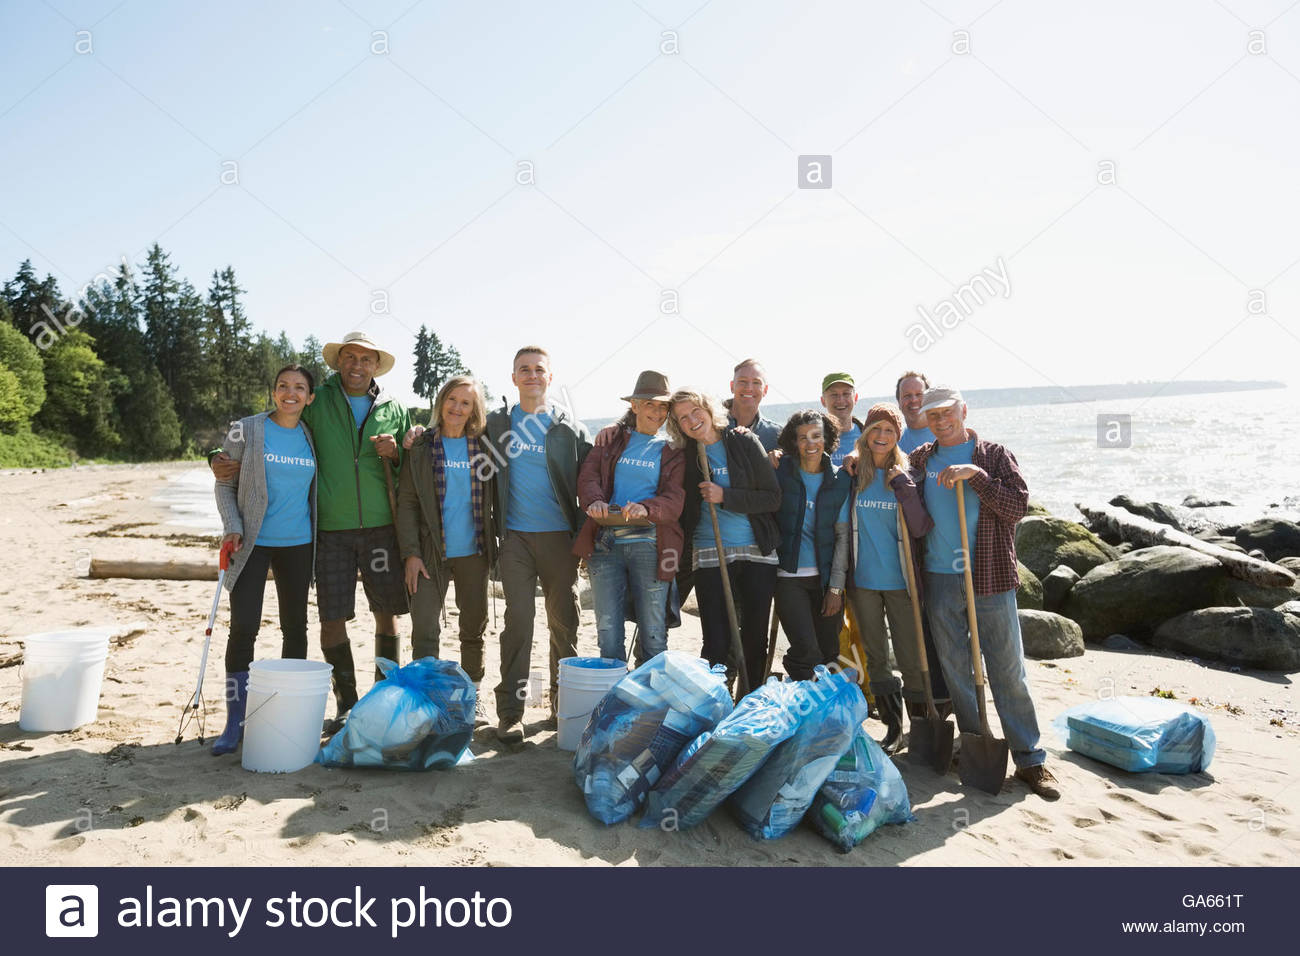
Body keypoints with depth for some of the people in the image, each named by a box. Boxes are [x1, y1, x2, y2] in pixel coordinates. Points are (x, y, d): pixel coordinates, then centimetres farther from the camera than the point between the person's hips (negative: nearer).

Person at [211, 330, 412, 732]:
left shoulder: (393, 408, 10)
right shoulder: (317, 403, 5)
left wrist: (396, 453, -6)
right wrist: (234, 464, -8)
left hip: (381, 525, 1)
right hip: (332, 528, -1)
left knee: (387, 612, 6)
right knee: (332, 617, 0)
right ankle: (346, 703, 19)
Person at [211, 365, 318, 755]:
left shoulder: (312, 437, 5)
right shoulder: (246, 431, -2)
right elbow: (225, 485, 1)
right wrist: (232, 528, -12)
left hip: (298, 544, 3)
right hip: (253, 543, -3)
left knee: (295, 627, 9)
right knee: (243, 627, -8)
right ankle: (235, 722, 3)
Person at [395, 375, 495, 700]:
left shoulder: (483, 446, 6)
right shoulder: (421, 447, 2)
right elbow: (406, 503, -1)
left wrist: (494, 542, 0)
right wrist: (410, 552, -9)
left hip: (474, 551, 2)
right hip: (431, 552, -2)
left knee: (474, 630, 11)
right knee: (424, 630, -7)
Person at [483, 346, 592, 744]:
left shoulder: (570, 426, 5)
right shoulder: (497, 424, 9)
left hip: (559, 536, 0)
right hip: (515, 536, 0)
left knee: (564, 621, 6)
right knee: (518, 621, -5)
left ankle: (564, 702, 20)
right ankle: (510, 711, 2)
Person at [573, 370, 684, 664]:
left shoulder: (673, 451, 12)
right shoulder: (611, 440, 17)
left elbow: (675, 499, -2)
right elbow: (588, 475, 3)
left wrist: (646, 508, -24)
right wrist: (594, 500, -20)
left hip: (648, 544, -1)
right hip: (605, 542, 1)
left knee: (653, 634, 0)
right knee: (608, 631, 3)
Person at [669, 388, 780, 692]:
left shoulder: (744, 442, -1)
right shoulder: (683, 455, 2)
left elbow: (773, 497, -4)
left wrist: (725, 496, -12)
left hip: (757, 553, 0)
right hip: (709, 556, 0)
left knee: (755, 639, 7)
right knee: (716, 644, -5)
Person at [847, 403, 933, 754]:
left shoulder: (906, 474, -2)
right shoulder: (852, 473, 2)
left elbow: (920, 528, -10)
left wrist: (904, 488, -18)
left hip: (901, 580, -2)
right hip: (863, 580, 2)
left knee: (910, 658, 2)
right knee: (876, 658, 11)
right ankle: (893, 728, 25)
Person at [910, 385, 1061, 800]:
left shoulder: (994, 455, 2)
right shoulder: (920, 460, 9)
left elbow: (1018, 505, -8)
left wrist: (975, 475, -18)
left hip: (990, 577, -2)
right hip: (939, 579, 3)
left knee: (1007, 669, 1)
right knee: (955, 668, 8)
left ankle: (1030, 759, 10)